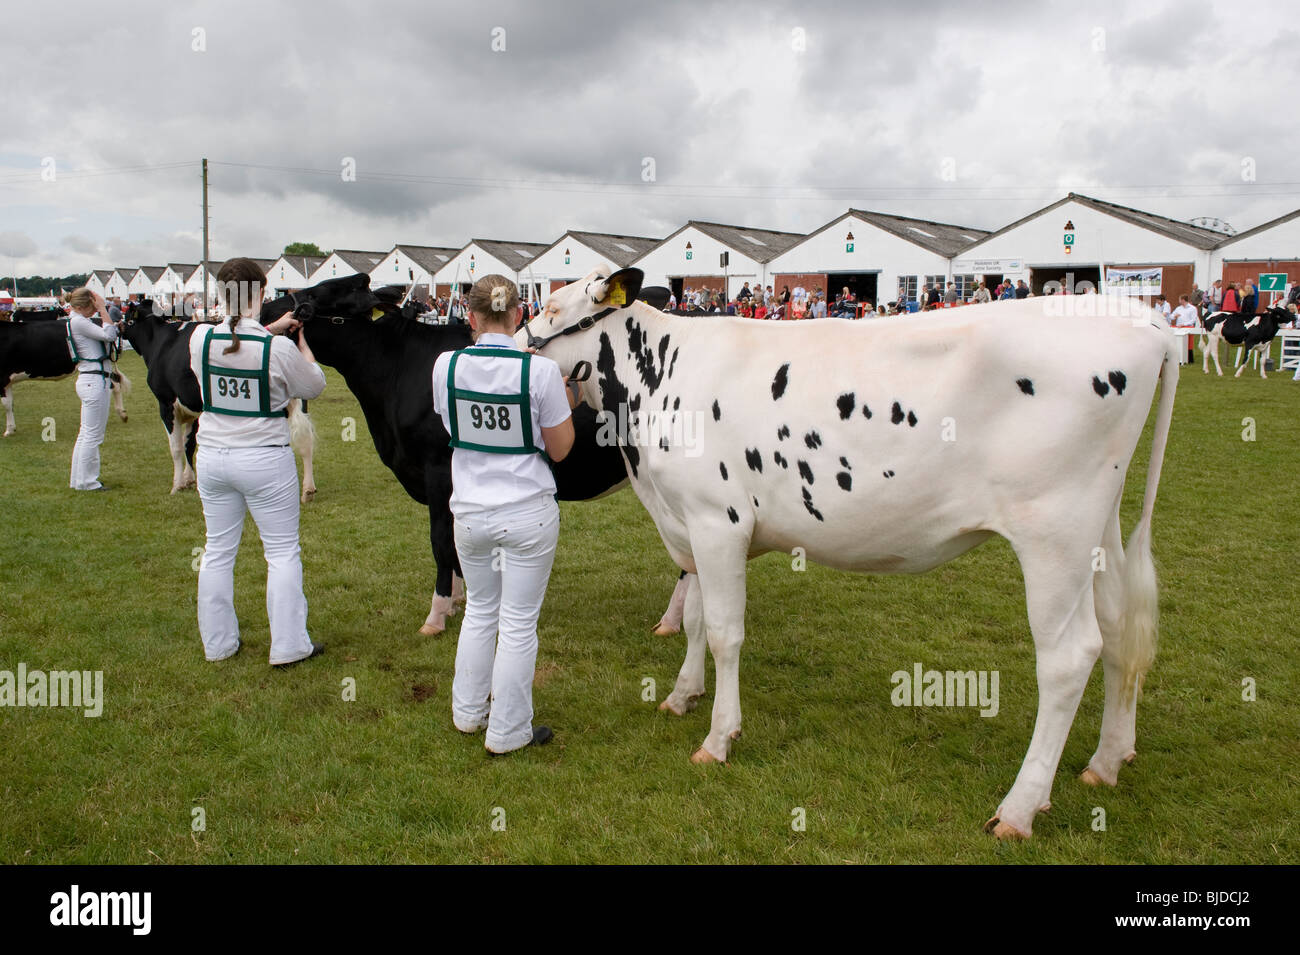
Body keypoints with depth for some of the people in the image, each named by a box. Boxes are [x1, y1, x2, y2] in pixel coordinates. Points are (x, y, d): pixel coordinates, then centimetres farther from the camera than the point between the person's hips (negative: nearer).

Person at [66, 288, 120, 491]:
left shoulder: (79, 321, 16)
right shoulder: (78, 321, -13)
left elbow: (108, 335, 15)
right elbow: (109, 335, -17)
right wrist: (102, 309, -12)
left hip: (93, 381, 11)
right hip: (94, 381, -11)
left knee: (87, 434, 17)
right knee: (93, 435, -3)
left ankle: (79, 480, 25)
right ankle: (86, 482, 4)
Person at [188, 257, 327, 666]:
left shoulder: (201, 338, -6)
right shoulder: (280, 349, -18)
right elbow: (314, 386, 0)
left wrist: (270, 329, 20)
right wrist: (301, 341, 12)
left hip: (213, 458, 4)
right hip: (266, 460, -4)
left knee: (218, 550, 16)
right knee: (282, 552, 8)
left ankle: (217, 643, 26)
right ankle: (288, 646, 14)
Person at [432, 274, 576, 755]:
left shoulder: (446, 366, -6)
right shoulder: (541, 370, -16)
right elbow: (559, 449, -7)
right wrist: (567, 403, 10)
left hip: (470, 512, 4)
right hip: (528, 512, -3)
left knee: (479, 610, 24)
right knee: (518, 623, 9)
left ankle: (468, 713, 38)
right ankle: (507, 732, 21)